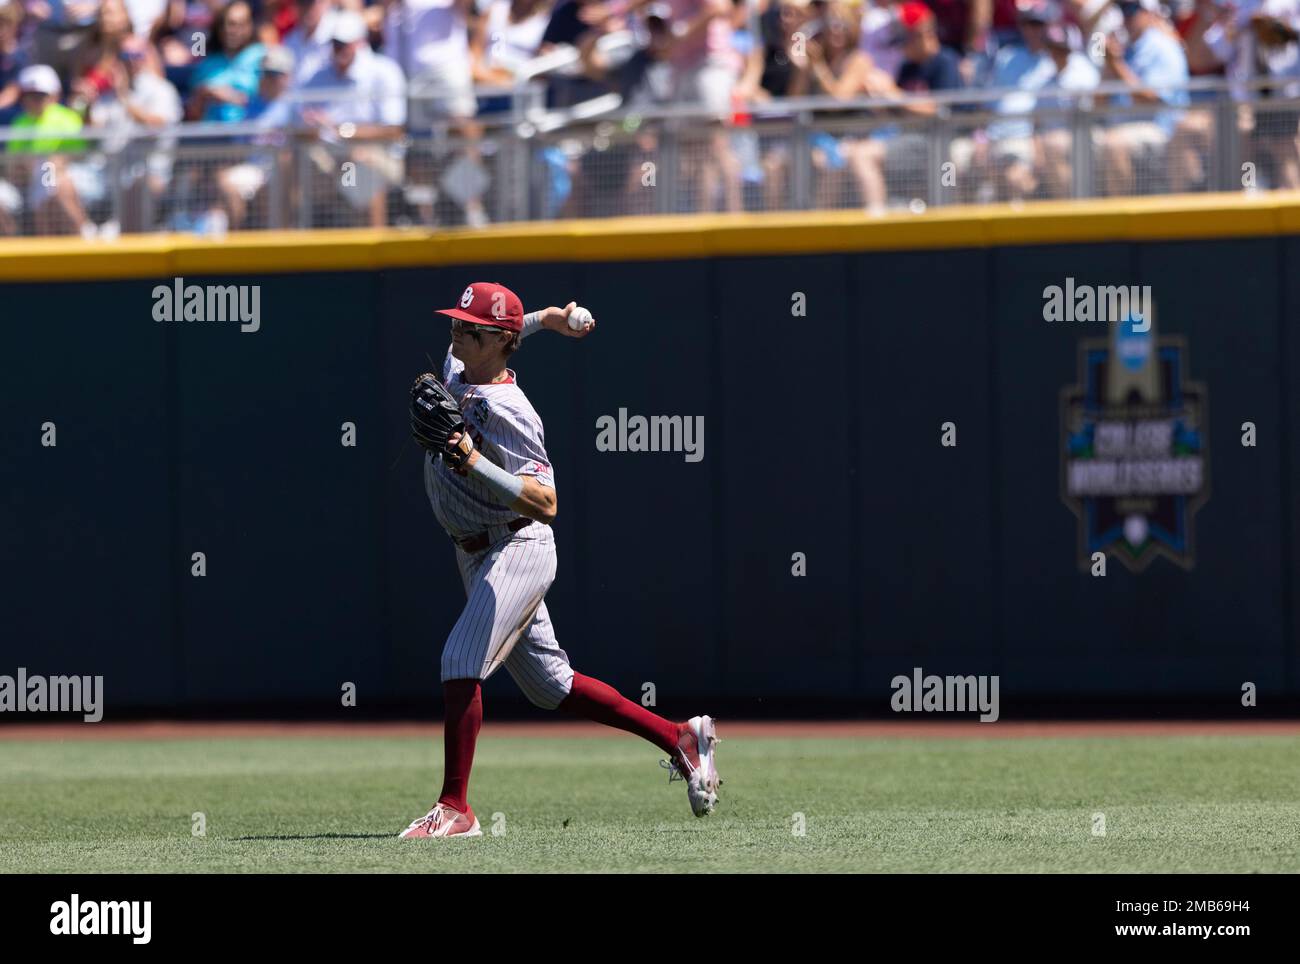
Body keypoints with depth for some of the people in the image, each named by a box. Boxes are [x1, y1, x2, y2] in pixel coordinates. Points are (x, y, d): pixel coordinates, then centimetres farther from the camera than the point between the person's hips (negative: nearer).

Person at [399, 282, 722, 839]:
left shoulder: (506, 411, -23)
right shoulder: (455, 369, 1)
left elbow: (546, 504, -31)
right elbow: (469, 345, 28)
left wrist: (471, 461, -39)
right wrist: (541, 319, 18)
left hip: (517, 549, -10)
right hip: (476, 556, 10)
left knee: (460, 663, -23)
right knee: (548, 684, 13)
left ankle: (455, 808, -22)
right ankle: (681, 738, 20)